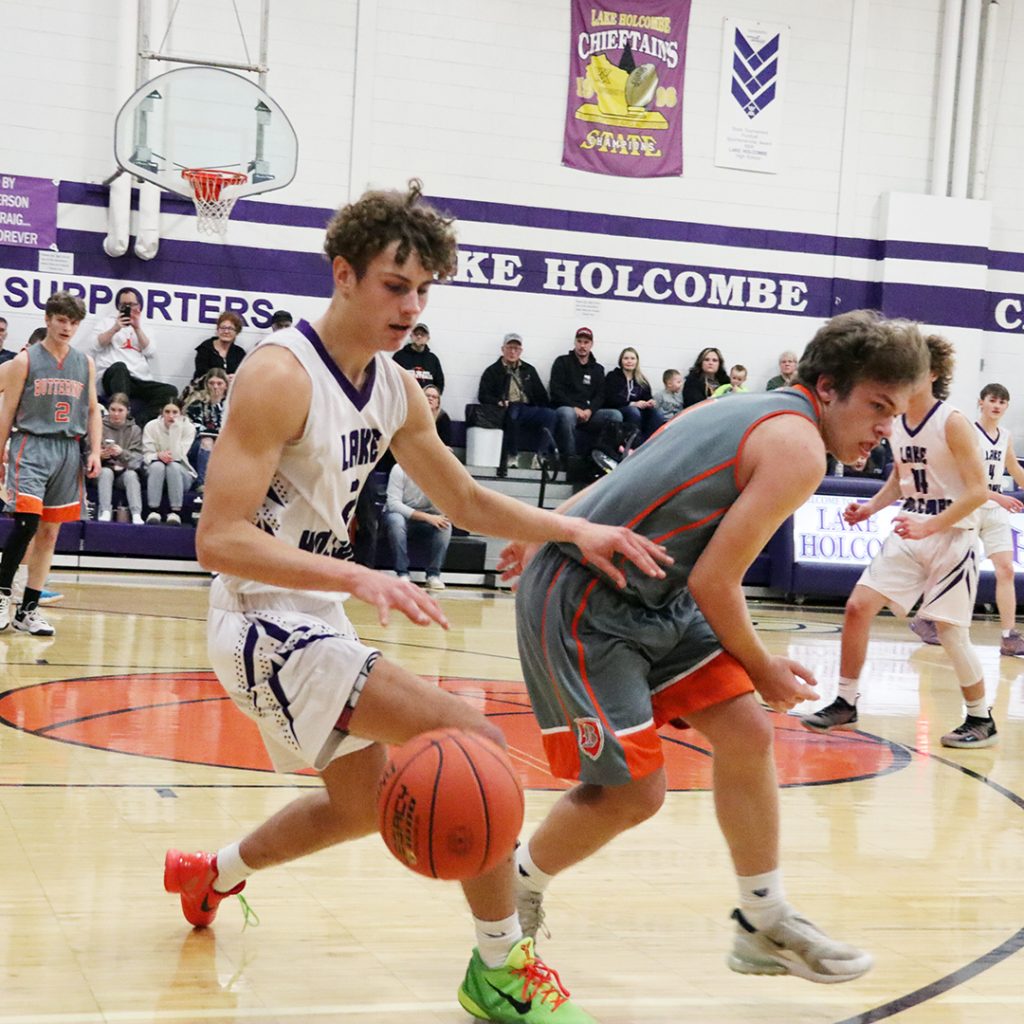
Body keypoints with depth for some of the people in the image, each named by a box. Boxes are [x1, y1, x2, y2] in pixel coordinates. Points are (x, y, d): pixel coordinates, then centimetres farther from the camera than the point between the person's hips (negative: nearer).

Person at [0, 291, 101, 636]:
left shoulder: (85, 364, 10)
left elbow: (93, 411, 15)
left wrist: (95, 450, 3)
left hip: (69, 450, 4)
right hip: (33, 447, -4)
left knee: (50, 532, 6)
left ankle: (28, 610, 13)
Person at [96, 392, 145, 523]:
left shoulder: (134, 429, 8)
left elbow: (137, 458, -4)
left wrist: (122, 453, -25)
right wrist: (100, 455, -22)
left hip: (125, 472, 1)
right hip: (103, 470, 0)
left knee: (131, 474, -31)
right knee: (106, 472, -32)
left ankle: (136, 515, -43)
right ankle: (105, 513, -42)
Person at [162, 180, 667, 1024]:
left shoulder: (397, 388, 5)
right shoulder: (280, 375, -21)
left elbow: (466, 500, 16)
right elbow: (219, 538, -27)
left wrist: (575, 530, 0)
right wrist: (358, 577, -37)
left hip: (316, 622, 10)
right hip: (265, 624, -10)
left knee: (363, 805, 25)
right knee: (474, 742, -21)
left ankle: (210, 874, 46)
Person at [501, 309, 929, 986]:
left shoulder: (739, 412, 11)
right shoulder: (799, 446, -17)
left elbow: (627, 481, 16)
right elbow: (713, 581, -19)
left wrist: (548, 537, 22)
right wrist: (763, 671, -5)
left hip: (649, 598, 10)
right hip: (582, 605, -10)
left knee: (747, 734, 6)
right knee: (634, 792, -6)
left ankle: (767, 927, 17)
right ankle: (515, 888, 20)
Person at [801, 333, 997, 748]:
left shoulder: (953, 423, -15)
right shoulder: (896, 425, 6)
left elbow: (978, 489, -18)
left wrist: (931, 526, -26)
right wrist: (870, 508, 5)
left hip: (952, 537, -7)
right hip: (909, 535, 7)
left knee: (949, 631, -5)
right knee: (858, 607, -2)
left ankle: (981, 720, 14)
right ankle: (846, 704, 9)